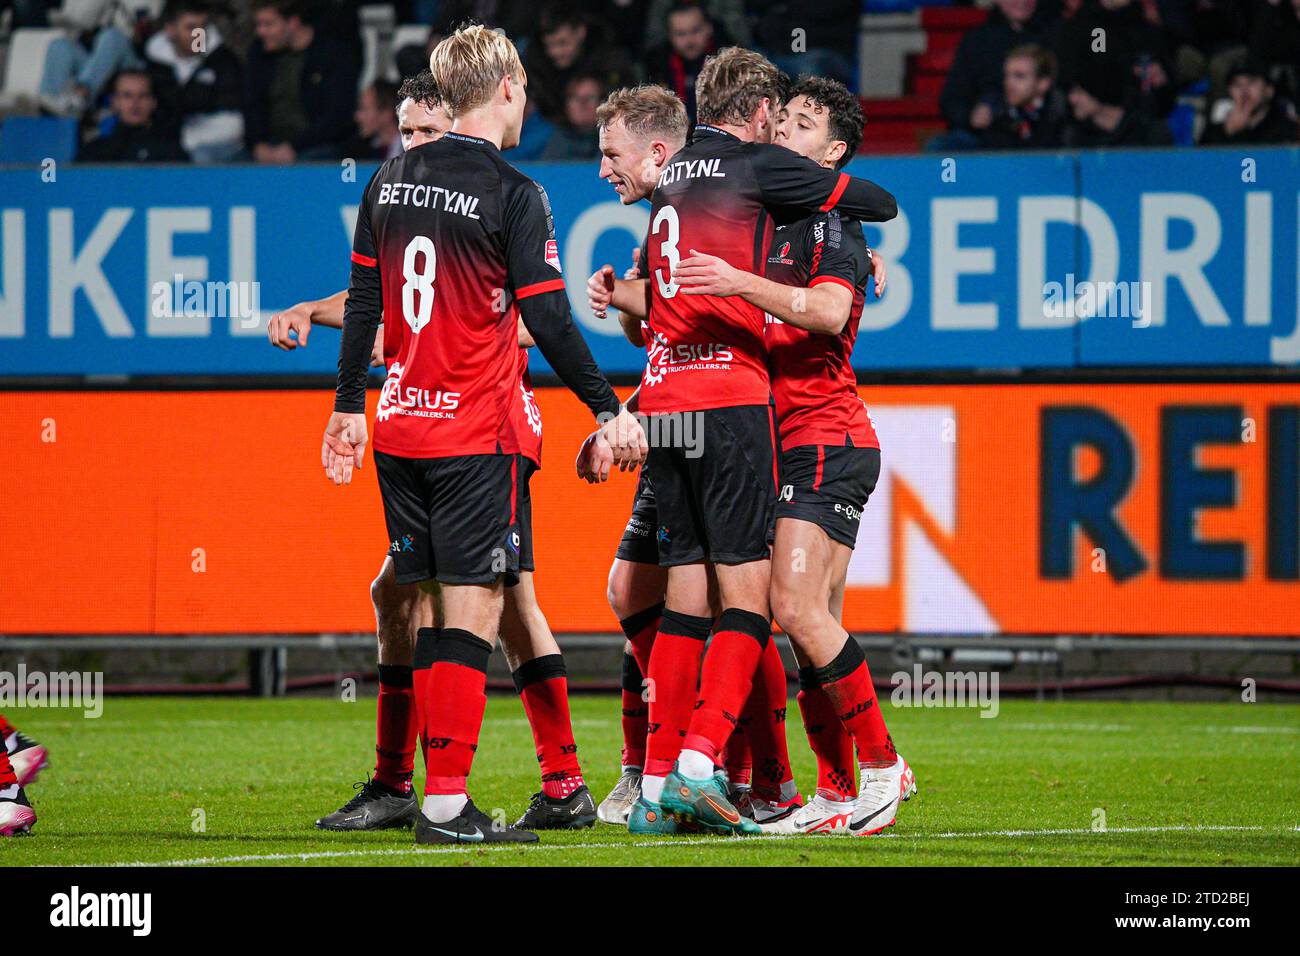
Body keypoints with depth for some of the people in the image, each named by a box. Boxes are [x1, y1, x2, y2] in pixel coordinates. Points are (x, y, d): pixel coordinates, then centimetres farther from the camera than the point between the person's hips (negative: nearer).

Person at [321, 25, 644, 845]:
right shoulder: (512, 194, -10)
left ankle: (436, 788, 12)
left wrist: (348, 408, 22)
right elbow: (548, 321, -13)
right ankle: (447, 801, -10)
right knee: (474, 614, -5)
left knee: (428, 611, 12)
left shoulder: (391, 182, 8)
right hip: (475, 437, -6)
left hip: (399, 430, 6)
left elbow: (364, 302, 13)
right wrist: (610, 412, -6)